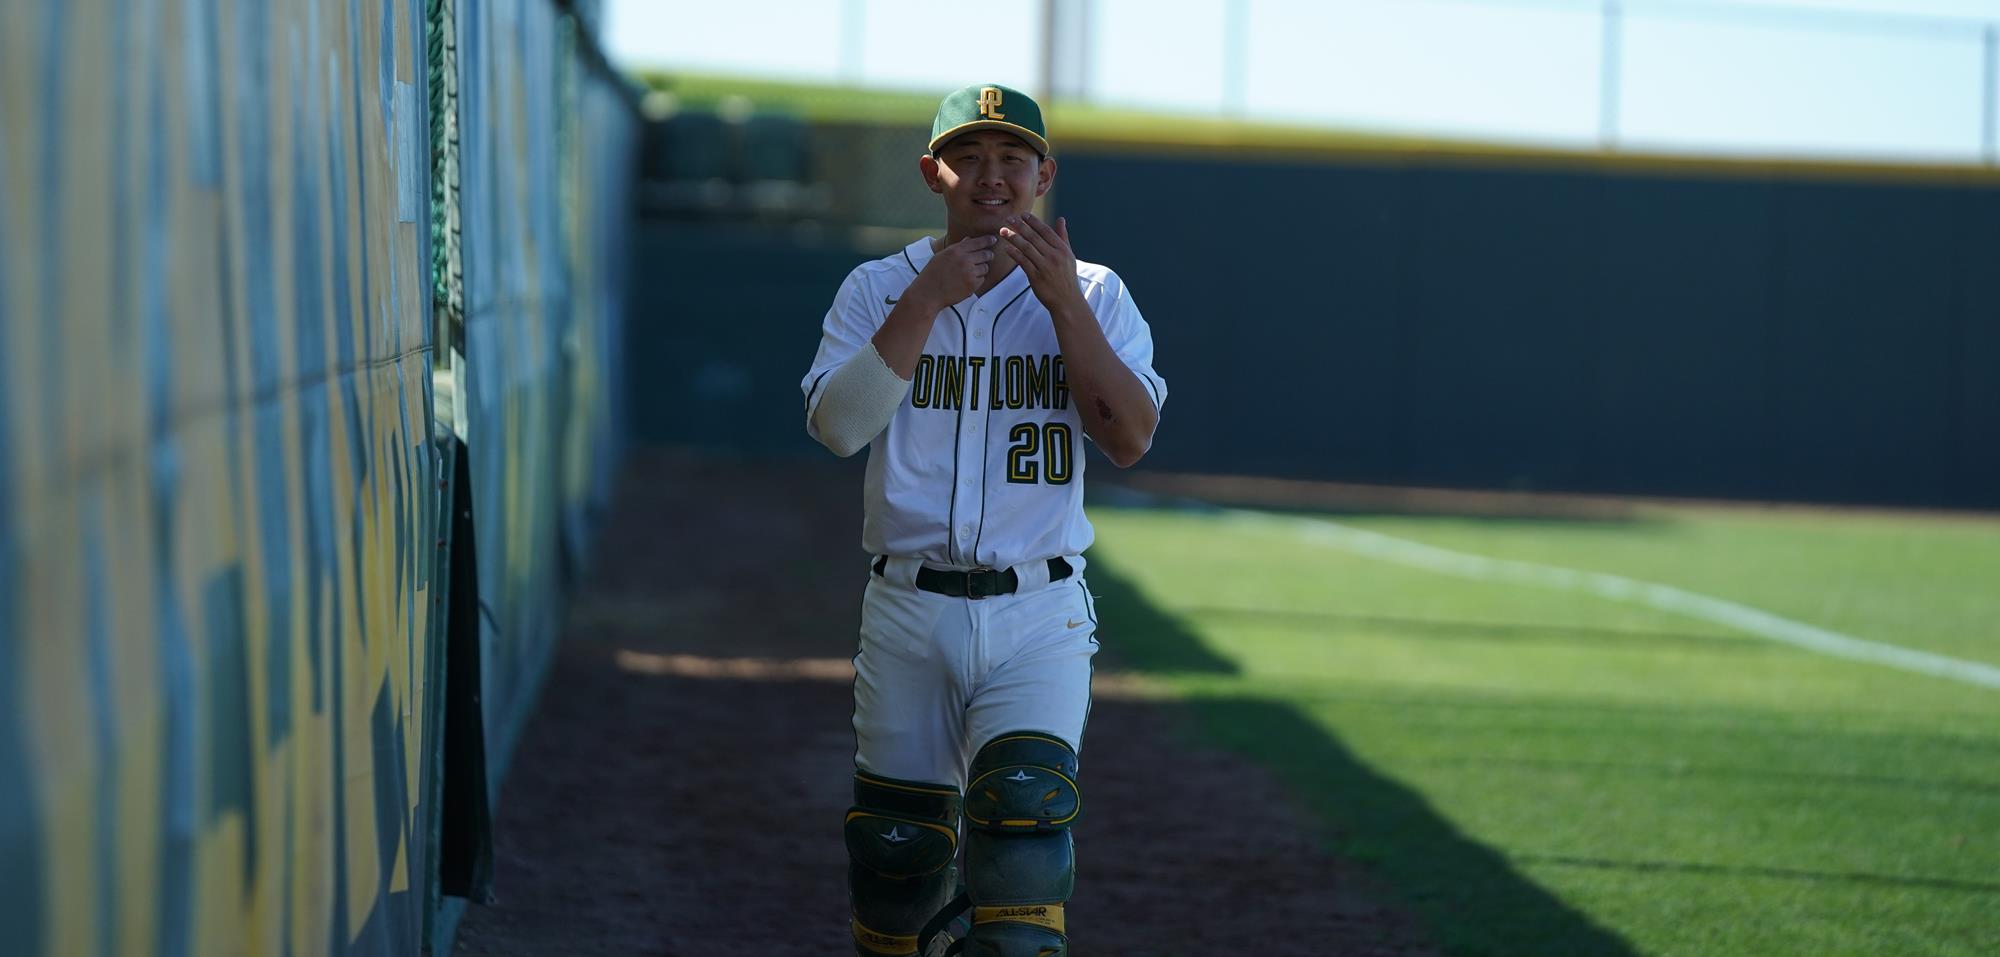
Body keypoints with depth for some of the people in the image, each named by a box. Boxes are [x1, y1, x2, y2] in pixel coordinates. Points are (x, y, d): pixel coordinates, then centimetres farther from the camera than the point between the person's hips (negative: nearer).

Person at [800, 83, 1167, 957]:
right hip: (908, 613, 1)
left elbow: (1130, 440, -8)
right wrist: (927, 300, -15)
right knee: (894, 844, 5)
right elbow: (835, 425, -10)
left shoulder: (1093, 295, 7)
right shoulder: (879, 289, 6)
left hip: (1038, 620, -1)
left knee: (1025, 803, -21)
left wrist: (1063, 302, -14)